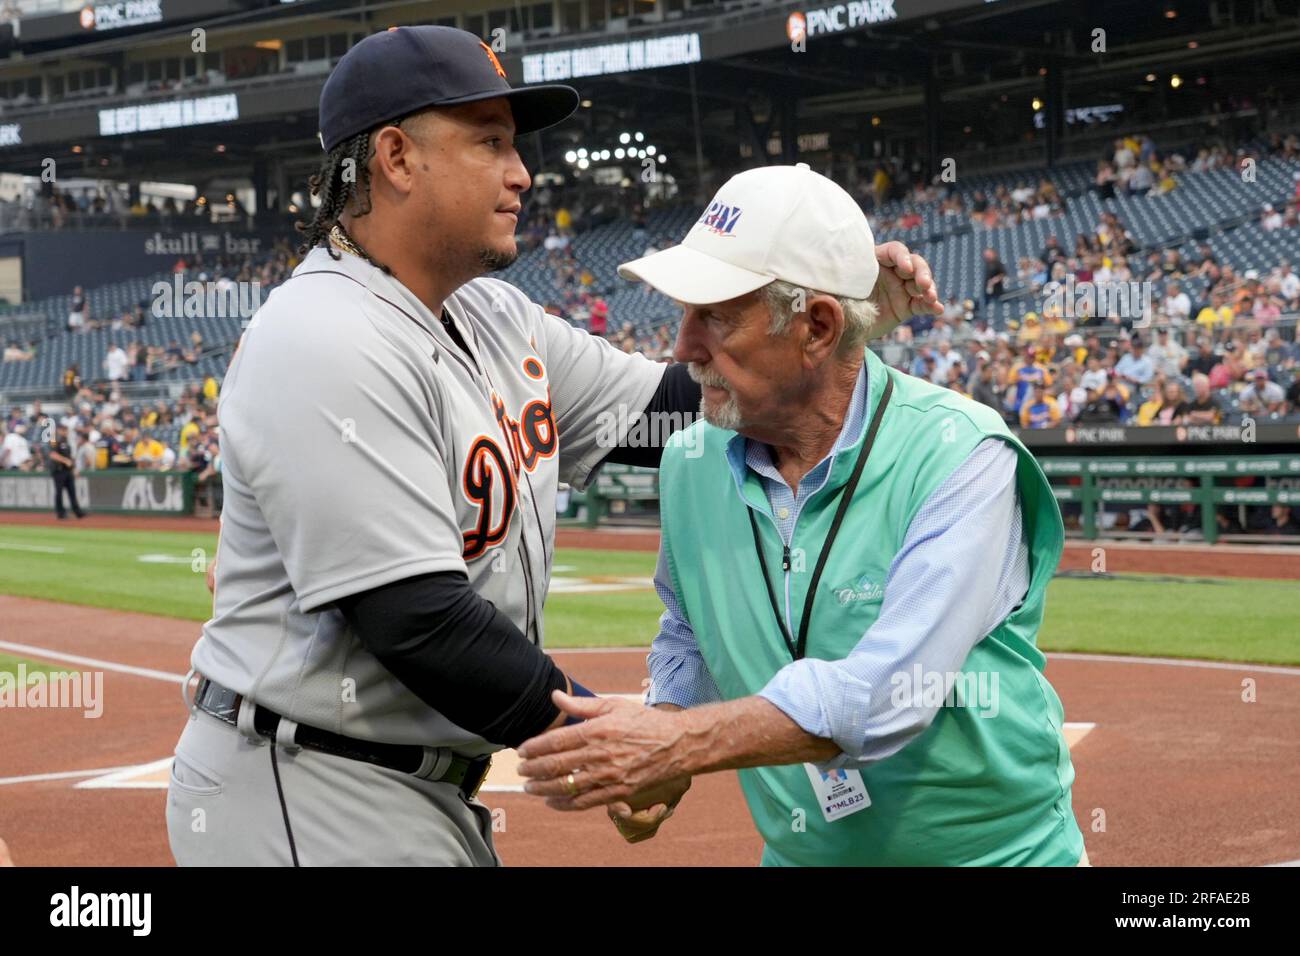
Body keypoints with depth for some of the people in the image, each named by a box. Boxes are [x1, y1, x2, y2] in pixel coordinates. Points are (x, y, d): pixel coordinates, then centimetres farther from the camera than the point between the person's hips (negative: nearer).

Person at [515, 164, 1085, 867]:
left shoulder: (961, 458, -19)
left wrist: (682, 744, -33)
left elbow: (887, 692, -28)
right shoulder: (691, 460, -2)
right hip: (800, 850, 5)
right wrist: (659, 742, -4)